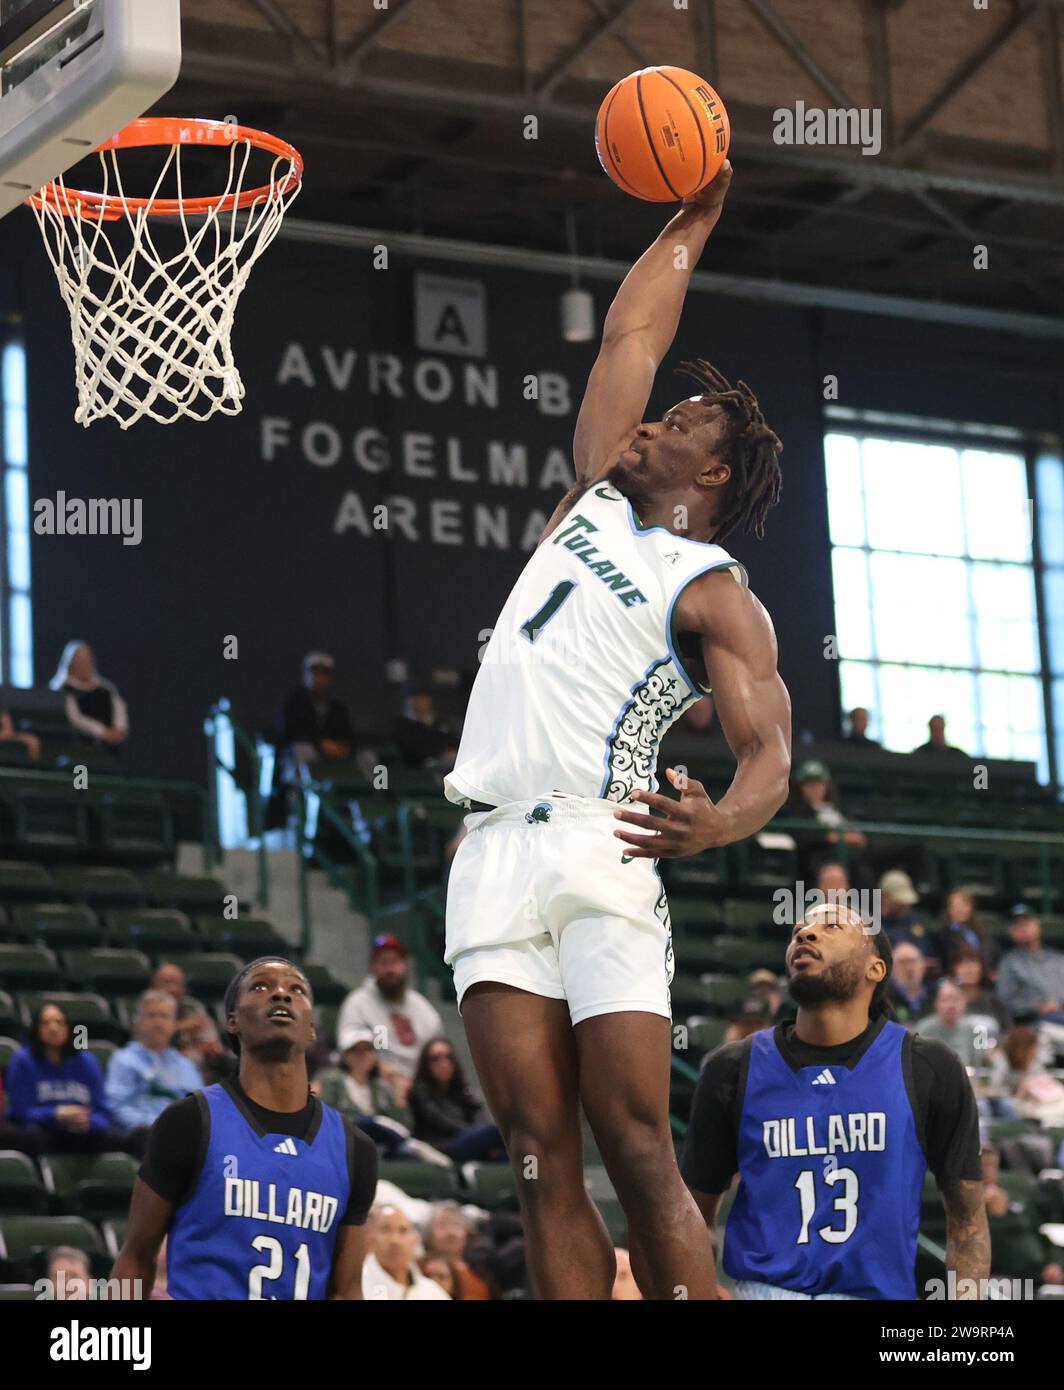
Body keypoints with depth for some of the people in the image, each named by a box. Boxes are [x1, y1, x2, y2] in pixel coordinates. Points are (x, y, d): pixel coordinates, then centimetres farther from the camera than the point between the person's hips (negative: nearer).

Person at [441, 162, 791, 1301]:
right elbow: (630, 336, 29)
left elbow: (768, 754, -6)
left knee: (638, 1153, -13)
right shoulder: (595, 499, 22)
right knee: (540, 1157, -4)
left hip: (597, 853, -5)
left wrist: (715, 821, -27)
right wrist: (693, 220, 35)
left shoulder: (717, 596, 4)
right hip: (494, 855, 5)